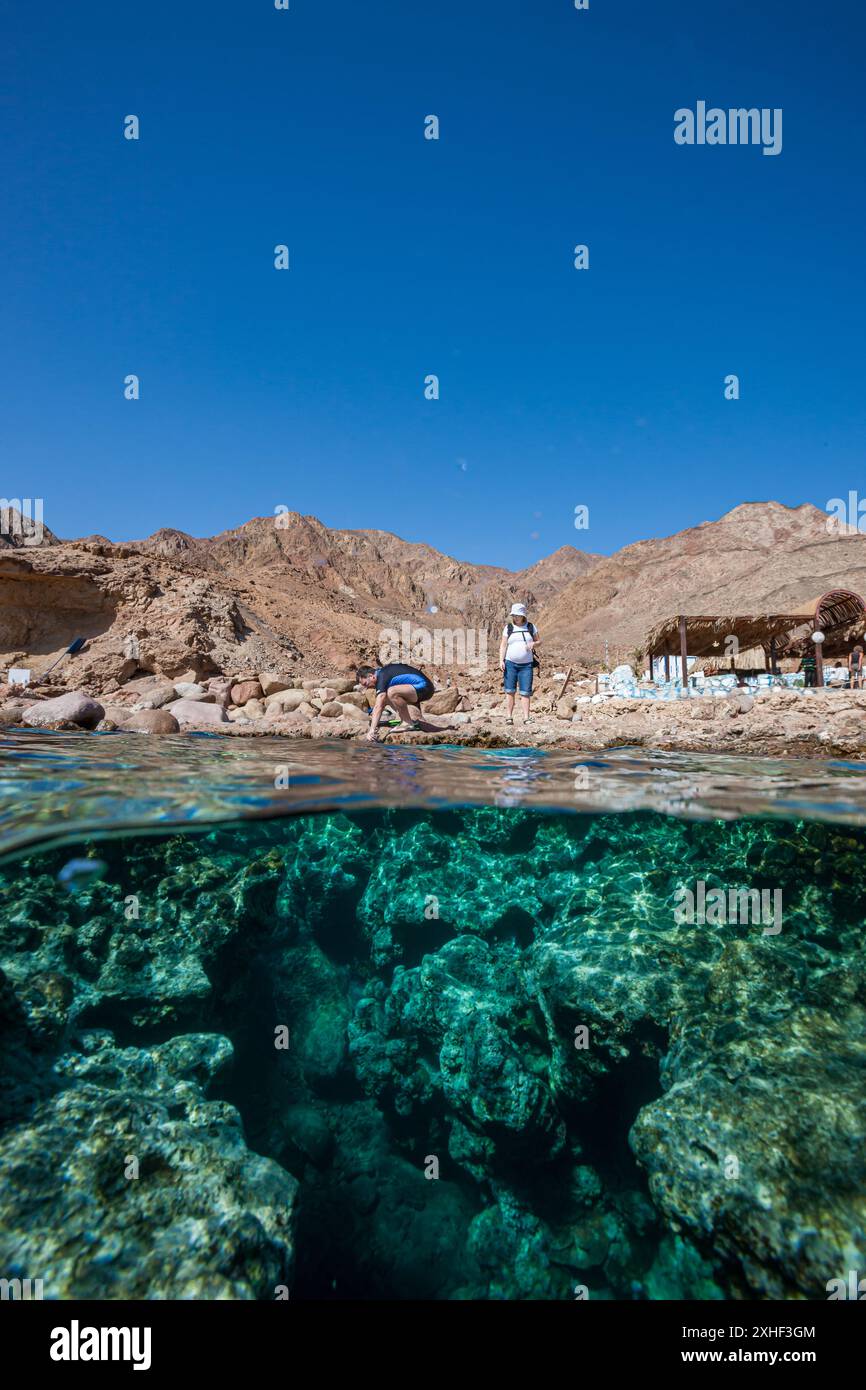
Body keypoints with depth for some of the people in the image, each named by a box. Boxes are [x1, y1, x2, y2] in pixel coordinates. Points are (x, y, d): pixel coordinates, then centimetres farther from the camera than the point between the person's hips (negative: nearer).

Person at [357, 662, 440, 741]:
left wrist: (372, 730, -24)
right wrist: (373, 725, 20)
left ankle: (409, 723, -13)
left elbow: (378, 707, -22)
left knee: (392, 692, -29)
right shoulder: (383, 672, 14)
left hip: (424, 687, -11)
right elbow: (382, 705, 21)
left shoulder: (382, 676, -15)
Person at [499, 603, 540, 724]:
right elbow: (503, 645, 3)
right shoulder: (508, 627, 5)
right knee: (510, 691, -2)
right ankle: (509, 716, 1)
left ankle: (526, 718, 0)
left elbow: (538, 641, 14)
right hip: (510, 663, 0)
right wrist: (501, 660, -9)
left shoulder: (530, 627, 8)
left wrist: (533, 644, -10)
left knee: (525, 692, -2)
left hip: (526, 664, 0)